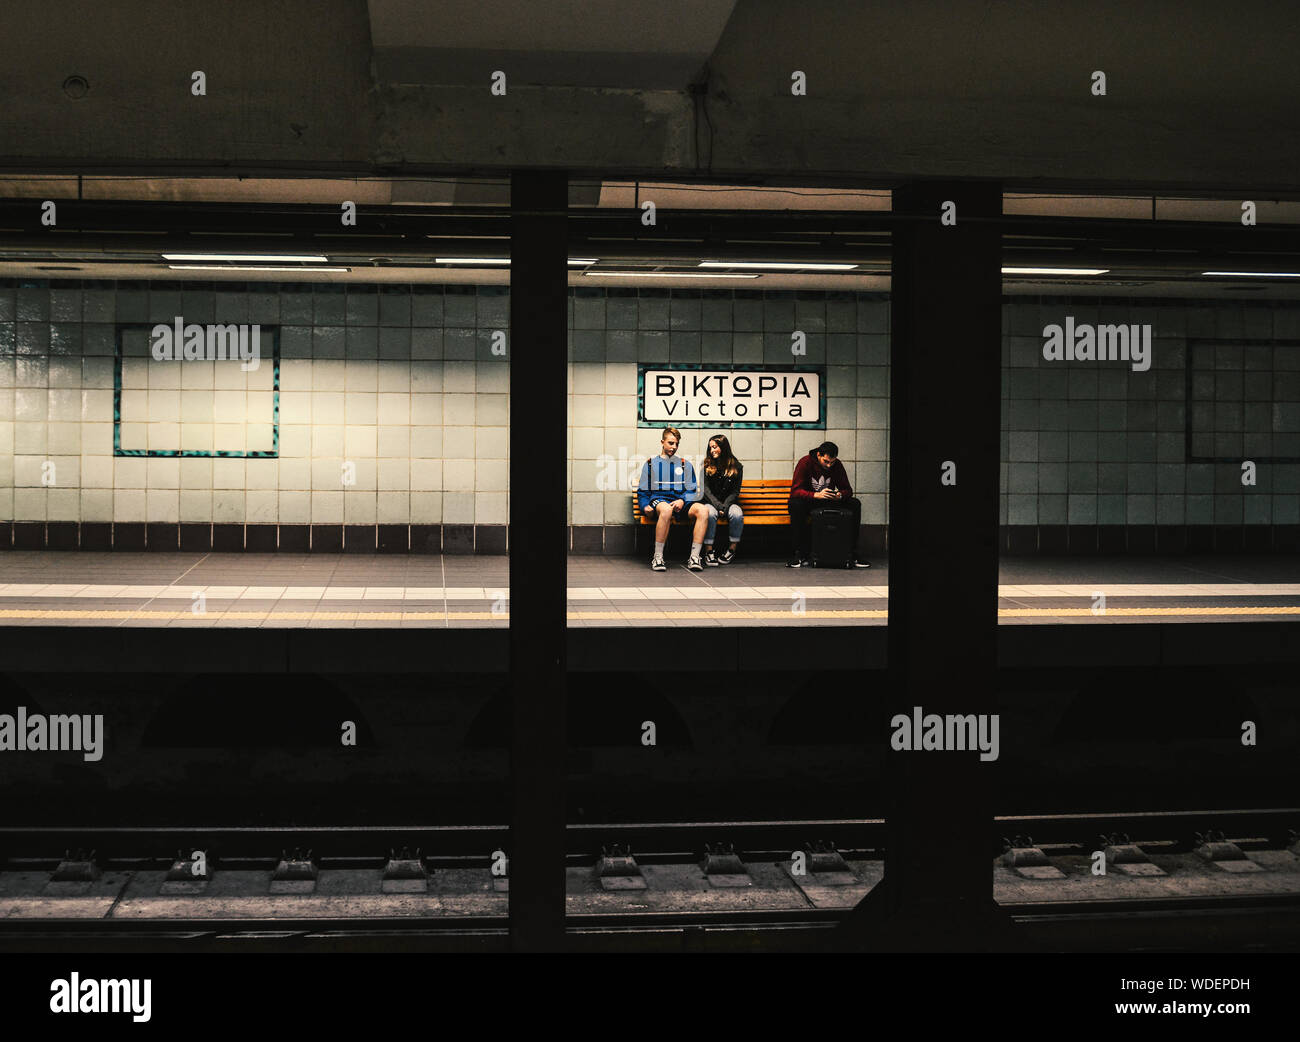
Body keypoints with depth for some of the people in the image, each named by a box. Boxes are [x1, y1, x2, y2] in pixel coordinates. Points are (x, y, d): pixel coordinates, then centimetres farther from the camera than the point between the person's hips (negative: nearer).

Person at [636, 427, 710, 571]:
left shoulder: (685, 464, 21)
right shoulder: (651, 463, 17)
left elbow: (692, 491, 13)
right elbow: (642, 492, 16)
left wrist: (682, 501, -10)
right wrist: (646, 506, -6)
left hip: (681, 501, 2)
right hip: (658, 499, -2)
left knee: (702, 510, -31)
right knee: (666, 509, -41)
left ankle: (694, 557, -33)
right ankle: (657, 558, -37)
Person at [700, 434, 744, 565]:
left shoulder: (736, 467, 4)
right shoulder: (707, 466, 5)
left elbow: (735, 492, 3)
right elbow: (705, 490, -1)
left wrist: (725, 506, -13)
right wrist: (718, 506, -15)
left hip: (729, 502, 0)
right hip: (711, 502, 0)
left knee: (737, 514, -34)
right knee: (710, 514, -36)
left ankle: (732, 549, -20)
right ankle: (710, 551, -30)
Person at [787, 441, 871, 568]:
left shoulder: (837, 465, -2)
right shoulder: (805, 463, -14)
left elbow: (848, 489, -1)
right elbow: (795, 491, -22)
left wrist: (840, 495, -27)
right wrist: (817, 495, -38)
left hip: (830, 502, 4)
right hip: (809, 502, -4)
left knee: (855, 504, -19)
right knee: (795, 504, -38)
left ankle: (852, 554, -17)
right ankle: (801, 554, -34)